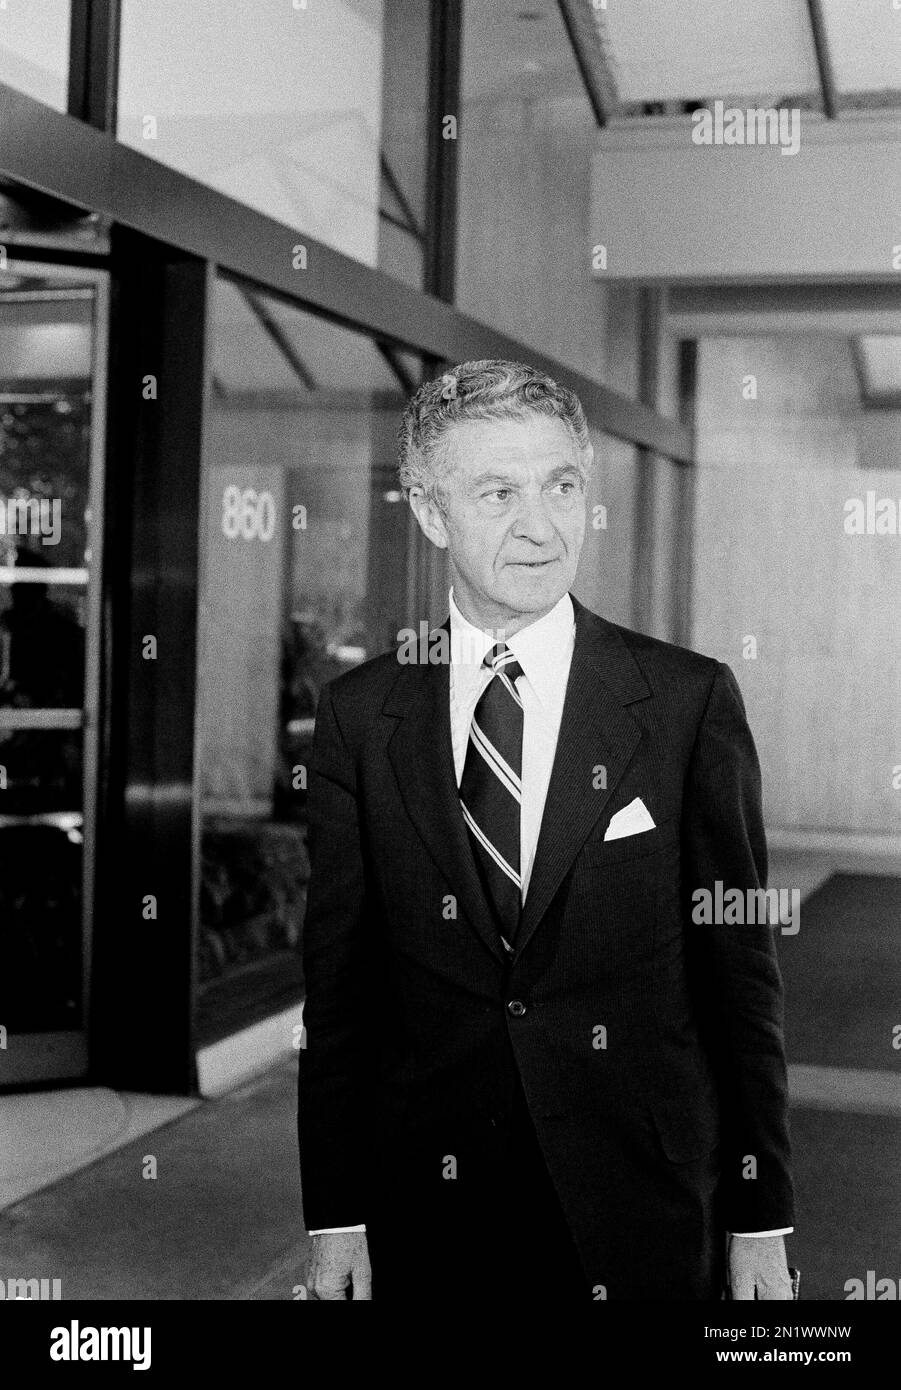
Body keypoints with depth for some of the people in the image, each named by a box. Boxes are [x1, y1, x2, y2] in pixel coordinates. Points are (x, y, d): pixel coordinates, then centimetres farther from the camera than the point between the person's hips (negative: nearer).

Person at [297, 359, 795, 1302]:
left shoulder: (690, 700, -5)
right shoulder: (358, 714, 0)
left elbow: (739, 966, -2)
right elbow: (337, 978, 2)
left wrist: (761, 1220, -2)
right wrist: (334, 1218, 0)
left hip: (642, 1221, -1)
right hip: (427, 1216, 1)